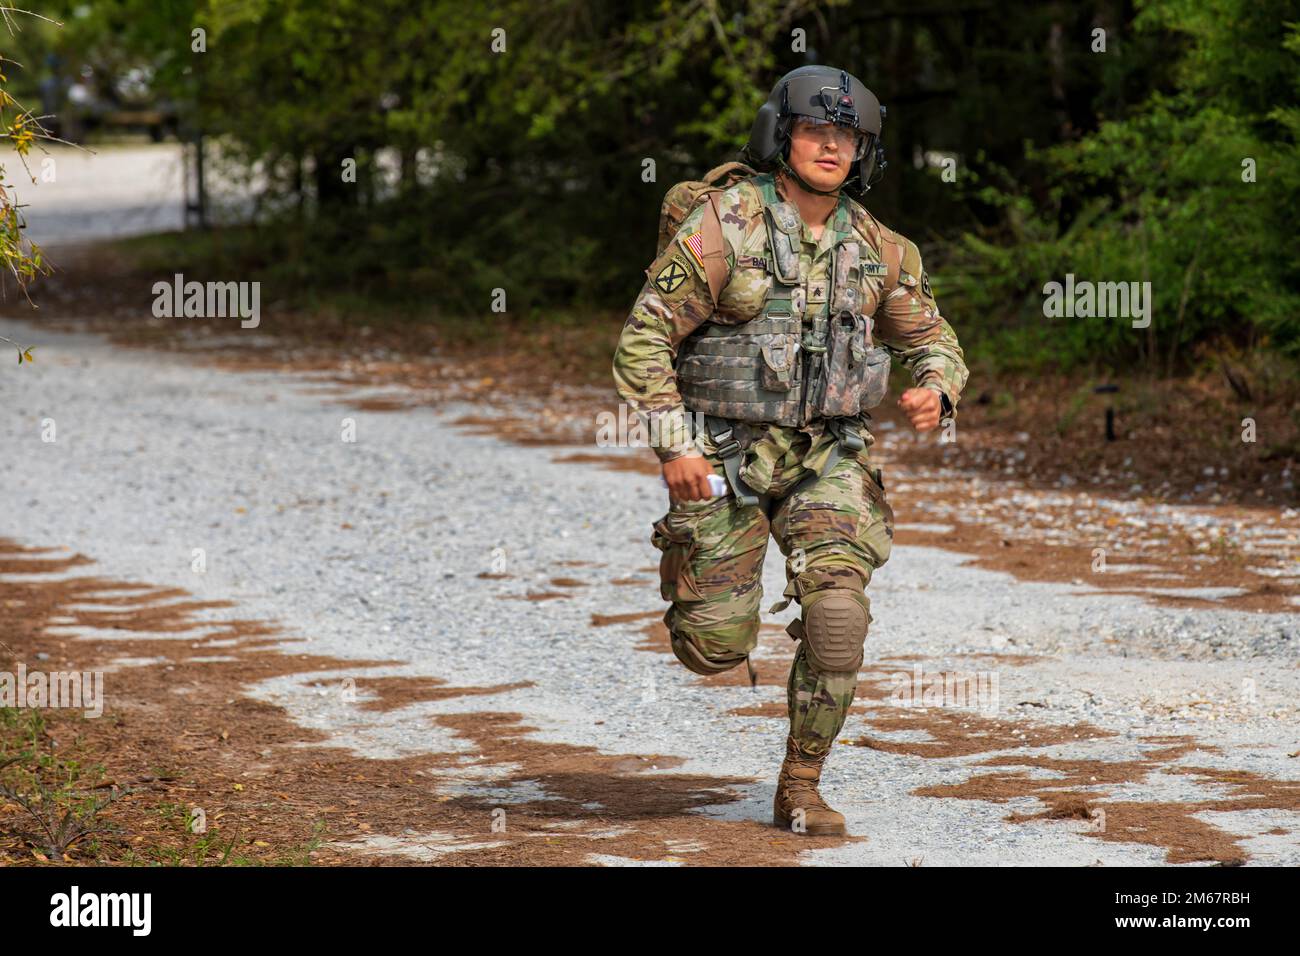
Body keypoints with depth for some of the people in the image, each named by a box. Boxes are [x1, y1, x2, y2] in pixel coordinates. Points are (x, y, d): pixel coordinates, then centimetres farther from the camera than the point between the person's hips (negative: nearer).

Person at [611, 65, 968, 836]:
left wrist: (936, 391, -12)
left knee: (838, 617, -18)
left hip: (826, 456, 3)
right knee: (717, 649, -1)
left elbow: (933, 340, 12)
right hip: (725, 455, -3)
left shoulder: (878, 249, 0)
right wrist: (673, 446, -18)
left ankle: (801, 788, -2)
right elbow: (643, 339, -11)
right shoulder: (726, 228, -13)